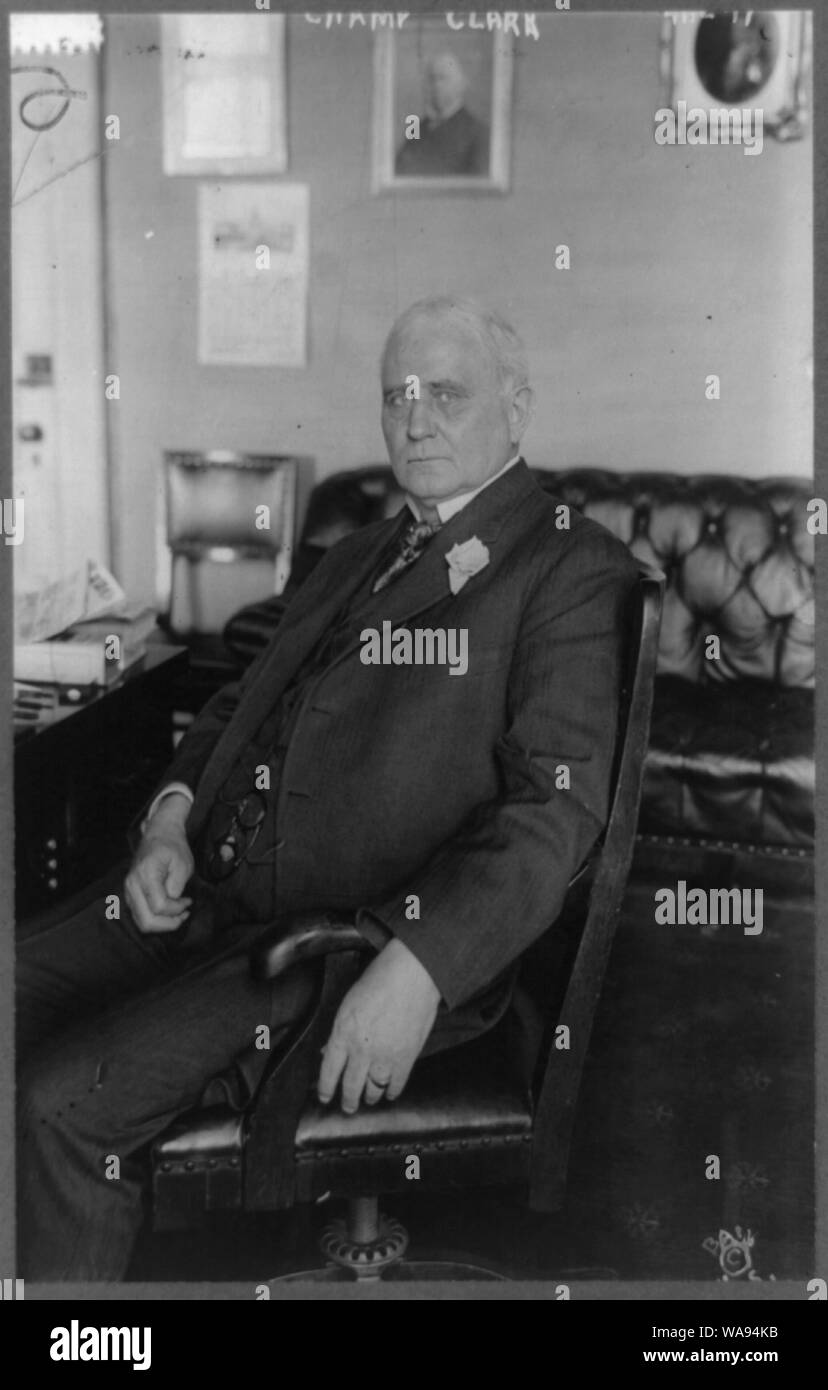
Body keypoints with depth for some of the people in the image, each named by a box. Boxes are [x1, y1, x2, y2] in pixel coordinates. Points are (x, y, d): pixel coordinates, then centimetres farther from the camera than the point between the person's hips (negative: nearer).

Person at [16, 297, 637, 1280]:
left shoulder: (573, 569, -3)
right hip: (207, 892, 8)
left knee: (62, 1102, -20)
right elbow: (237, 700, 26)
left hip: (362, 933, -8)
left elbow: (556, 804, -13)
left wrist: (418, 970, -25)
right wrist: (171, 815, 5)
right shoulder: (354, 557, 23)